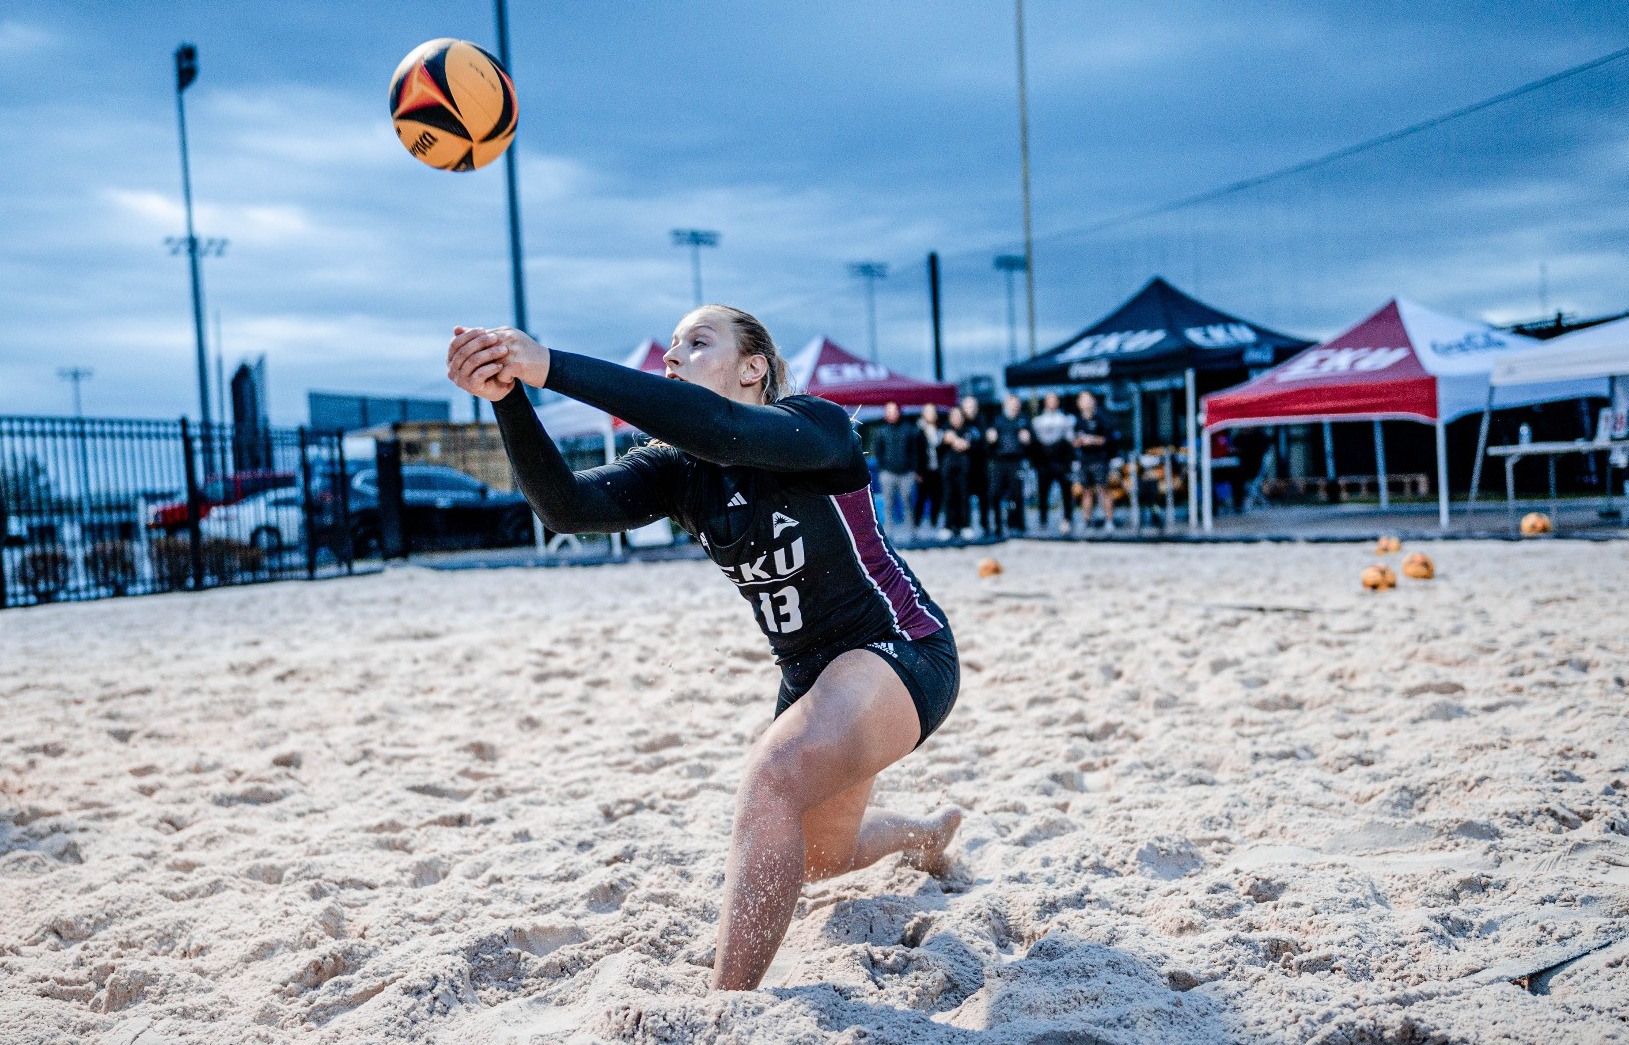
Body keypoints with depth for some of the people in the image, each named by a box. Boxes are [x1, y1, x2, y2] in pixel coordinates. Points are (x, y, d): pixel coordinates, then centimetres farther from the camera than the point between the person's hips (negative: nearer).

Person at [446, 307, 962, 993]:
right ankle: (929, 832, 59)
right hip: (809, 673, 8)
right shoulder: (679, 471, -4)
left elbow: (715, 427, -43)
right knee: (816, 857, 25)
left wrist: (550, 367, -47)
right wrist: (507, 396, -39)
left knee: (772, 773, -35)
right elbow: (568, 506, -22)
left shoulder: (817, 426, -21)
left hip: (901, 651, -8)